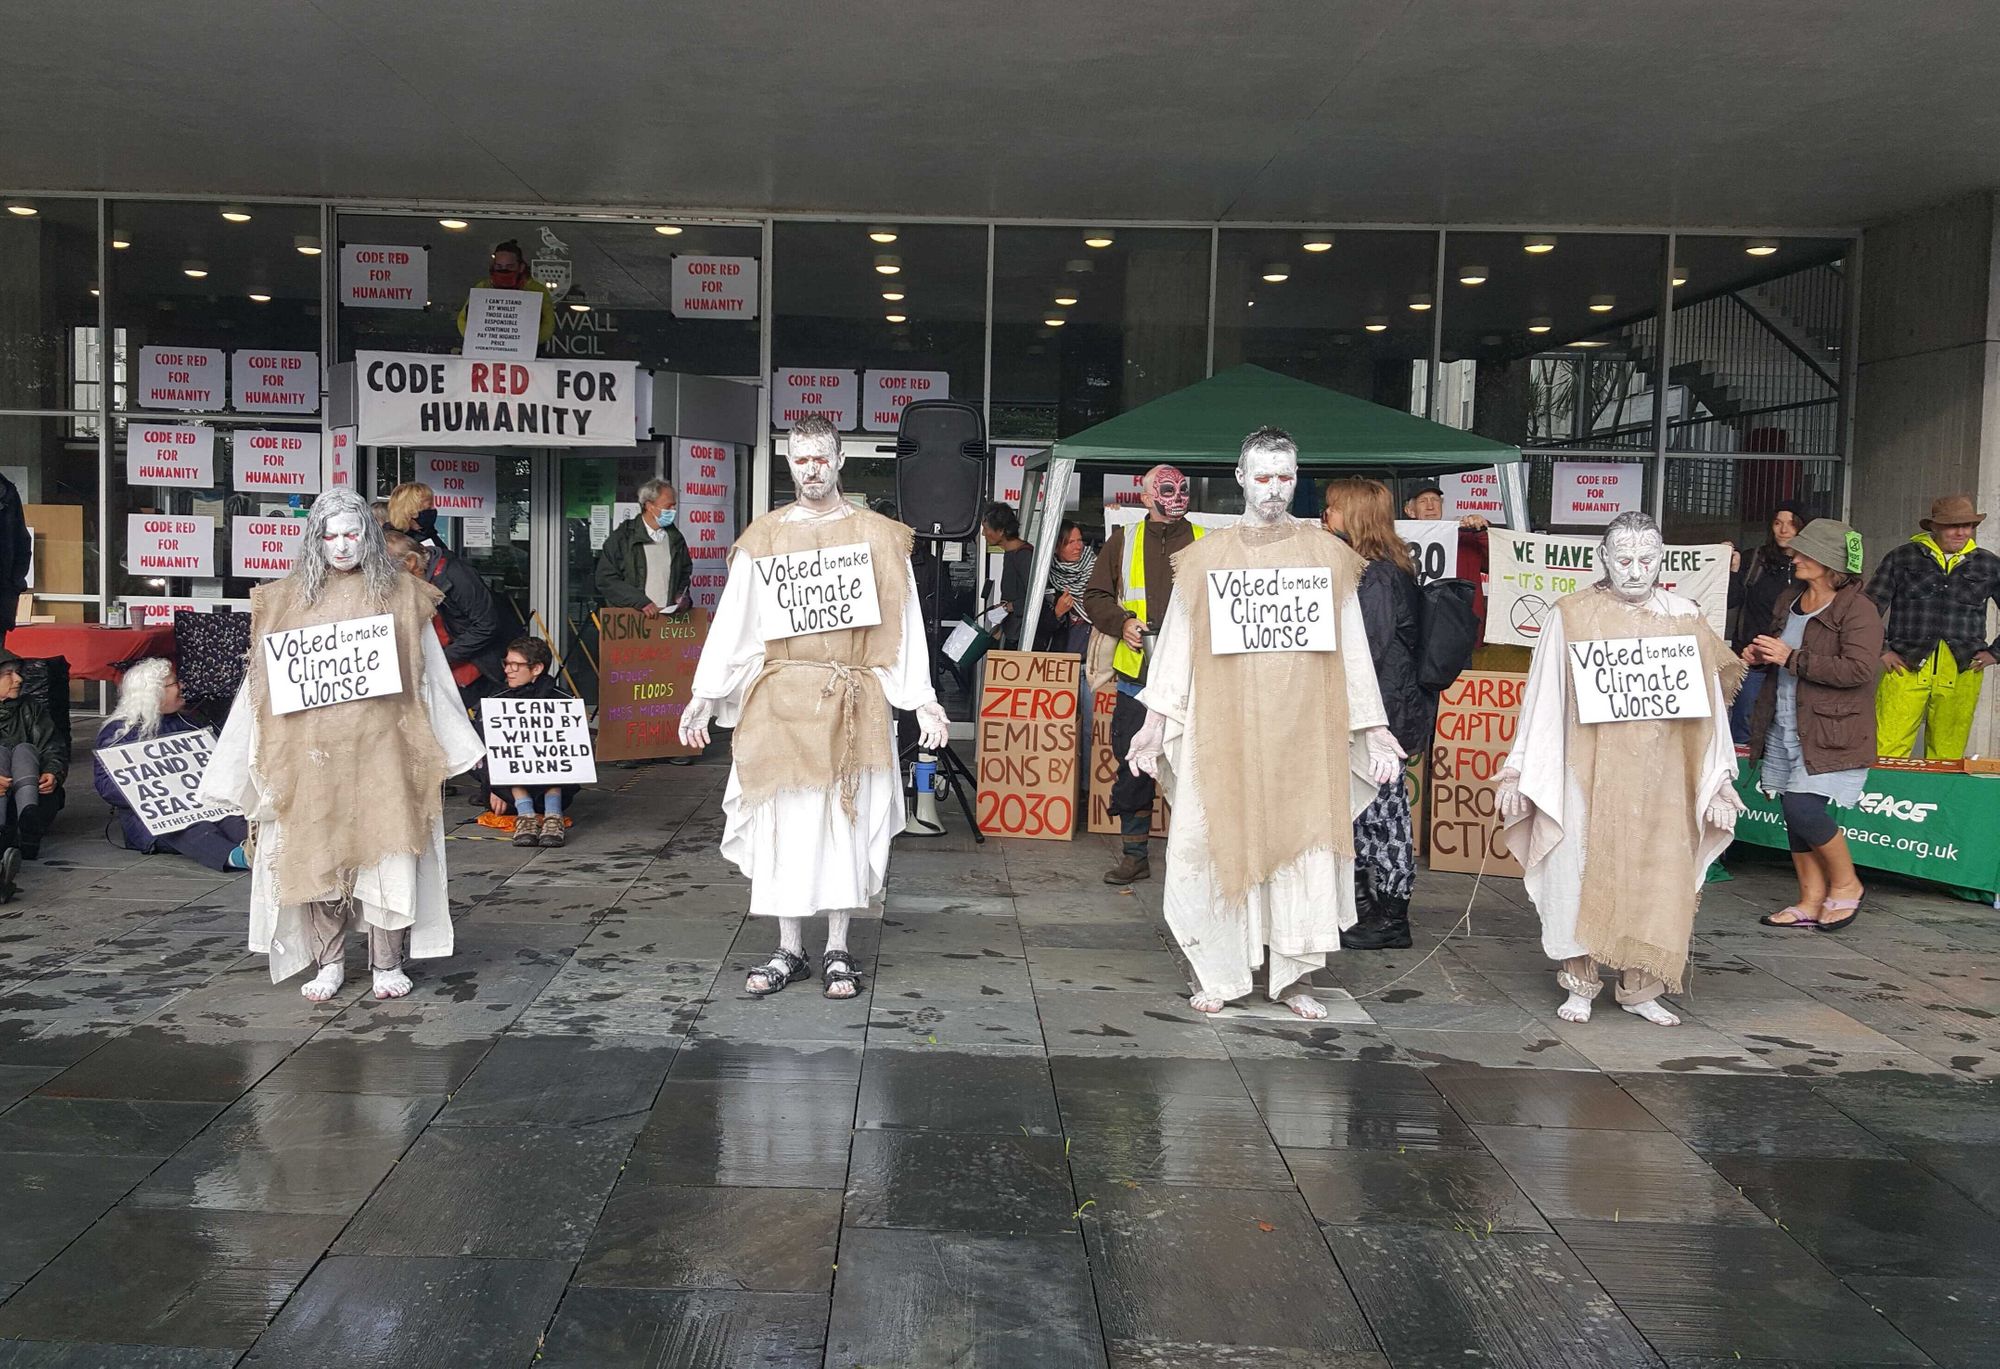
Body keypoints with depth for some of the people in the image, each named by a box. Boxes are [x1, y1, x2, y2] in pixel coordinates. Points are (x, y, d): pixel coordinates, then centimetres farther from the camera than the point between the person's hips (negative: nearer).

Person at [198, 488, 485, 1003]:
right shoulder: (290, 597, 8)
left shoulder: (400, 591, 6)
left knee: (386, 848, -3)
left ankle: (387, 963, 8)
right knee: (318, 851, 4)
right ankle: (330, 962, 16)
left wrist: (454, 744, 5)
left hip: (381, 744, -1)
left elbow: (428, 673, 8)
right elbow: (265, 680, 10)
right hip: (312, 748, 1)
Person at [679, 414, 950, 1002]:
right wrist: (704, 696, 1)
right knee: (782, 821, 2)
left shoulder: (878, 536, 6)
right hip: (778, 699, 1)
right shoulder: (762, 539, 9)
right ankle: (789, 950, 12)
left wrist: (923, 701, -3)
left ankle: (838, 951, 11)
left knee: (845, 819, 1)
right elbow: (733, 623, 7)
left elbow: (903, 624, 3)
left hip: (851, 702, -1)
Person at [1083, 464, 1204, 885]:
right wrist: (1122, 622, -6)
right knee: (1132, 767, 5)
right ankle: (1134, 854, 17)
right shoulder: (1123, 542, 9)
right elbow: (1094, 596, 11)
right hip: (1137, 674, 1)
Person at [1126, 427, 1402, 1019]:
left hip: (1305, 732, 1)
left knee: (1304, 846, 0)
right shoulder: (1207, 556, 8)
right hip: (1224, 730, 0)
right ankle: (1217, 974, 10)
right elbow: (1177, 642, 7)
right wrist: (1156, 721, 1)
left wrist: (1373, 730, 6)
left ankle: (1293, 975, 13)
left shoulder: (1327, 554, 8)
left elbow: (1351, 648, 9)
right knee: (1219, 843, -3)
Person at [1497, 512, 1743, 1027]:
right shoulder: (1572, 614, 0)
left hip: (1660, 780, 2)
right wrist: (1520, 773, -1)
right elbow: (1544, 698, 1)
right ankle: (1580, 985, 13)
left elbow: (1707, 702, 5)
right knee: (1582, 874, -1)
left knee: (1655, 879, 3)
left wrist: (1718, 782, 2)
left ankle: (1641, 988, 16)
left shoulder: (1684, 618, 5)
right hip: (1588, 774, -2)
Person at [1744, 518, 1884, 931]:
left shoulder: (1858, 609, -11)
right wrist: (1758, 656, 6)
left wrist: (1790, 658, -21)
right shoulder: (1790, 601, 14)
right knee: (1794, 813, 8)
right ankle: (1811, 902, 18)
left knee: (1803, 806, -15)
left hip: (1828, 732, -8)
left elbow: (1860, 668, -22)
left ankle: (1846, 885, 8)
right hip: (1783, 727, 8)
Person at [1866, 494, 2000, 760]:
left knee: (1947, 756, 6)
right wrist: (1881, 650, 1)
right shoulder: (1902, 558, 5)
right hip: (1907, 667, -2)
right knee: (1886, 753, -9)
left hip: (1962, 672, 2)